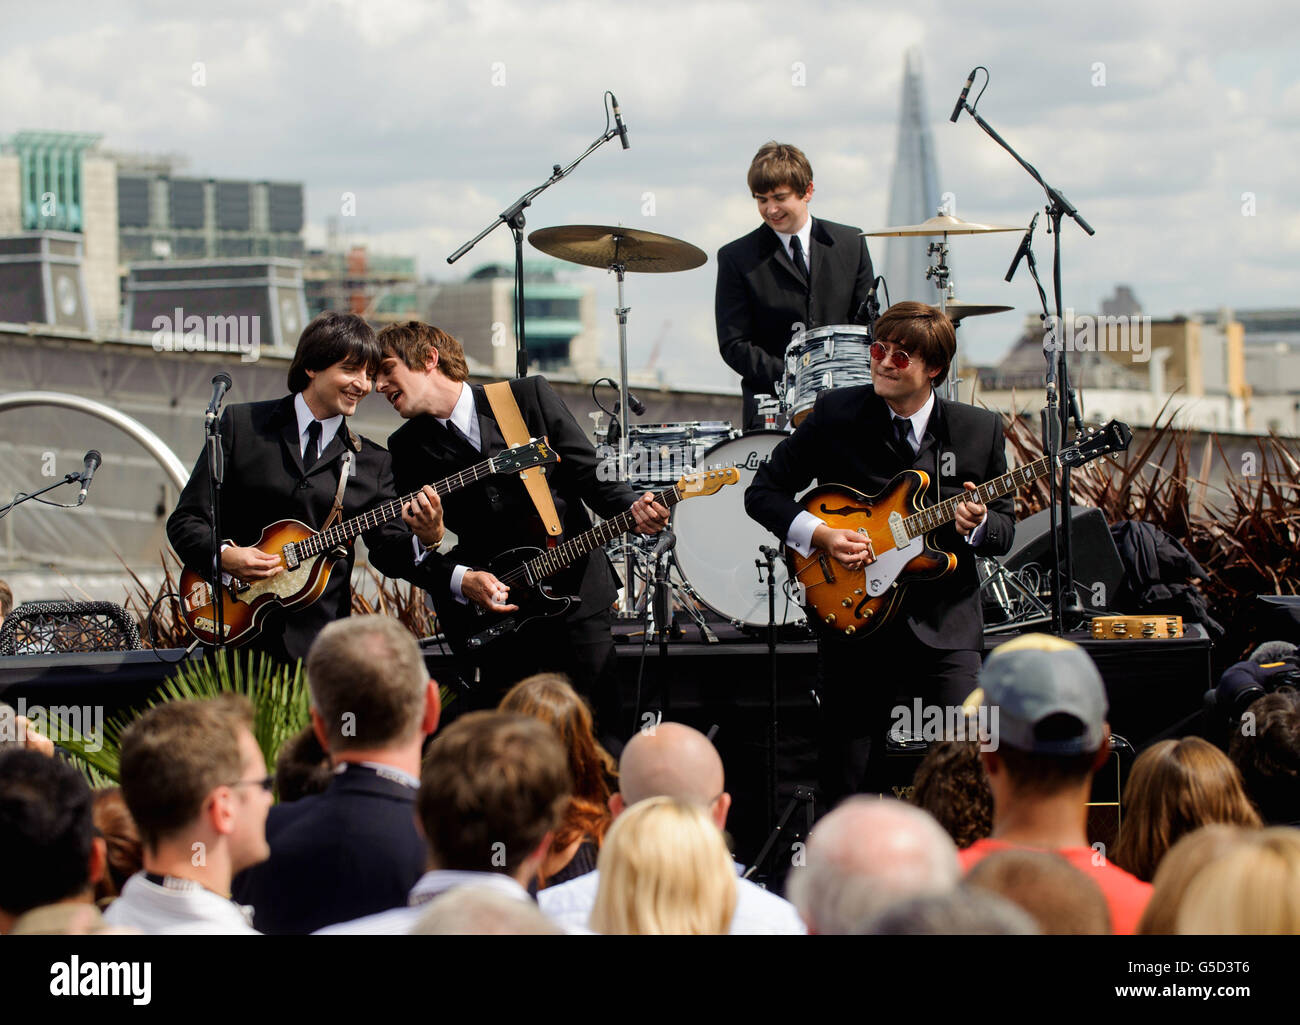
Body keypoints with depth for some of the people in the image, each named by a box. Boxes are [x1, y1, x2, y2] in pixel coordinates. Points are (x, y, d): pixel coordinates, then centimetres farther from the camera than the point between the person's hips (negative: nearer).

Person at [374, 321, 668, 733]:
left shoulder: (529, 397, 0)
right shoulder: (408, 448, 5)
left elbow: (589, 474, 1)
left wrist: (633, 511, -17)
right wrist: (461, 581, -14)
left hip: (577, 594, -1)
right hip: (494, 614, 1)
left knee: (604, 734, -2)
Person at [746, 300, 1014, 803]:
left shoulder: (980, 430, 1)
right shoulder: (836, 414, -2)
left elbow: (1005, 530, 8)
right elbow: (763, 492, 3)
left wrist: (977, 525, -14)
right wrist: (821, 535, -12)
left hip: (944, 628, 0)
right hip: (854, 619, 0)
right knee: (850, 794, 3)